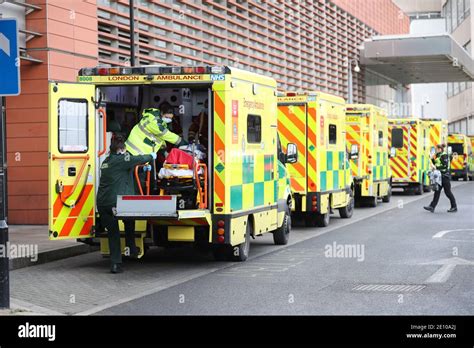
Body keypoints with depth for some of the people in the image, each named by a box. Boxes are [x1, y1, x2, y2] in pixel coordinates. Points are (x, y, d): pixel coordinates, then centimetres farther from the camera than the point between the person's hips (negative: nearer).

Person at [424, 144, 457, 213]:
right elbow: (435, 164, 19)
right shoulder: (438, 155, 14)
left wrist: (436, 167, -22)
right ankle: (432, 207, 0)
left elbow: (445, 166, -21)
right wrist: (433, 159, 5)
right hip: (440, 176, 9)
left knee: (447, 192, -1)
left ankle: (454, 207, 10)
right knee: (437, 191, 3)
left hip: (445, 177, -9)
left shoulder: (444, 155, -13)